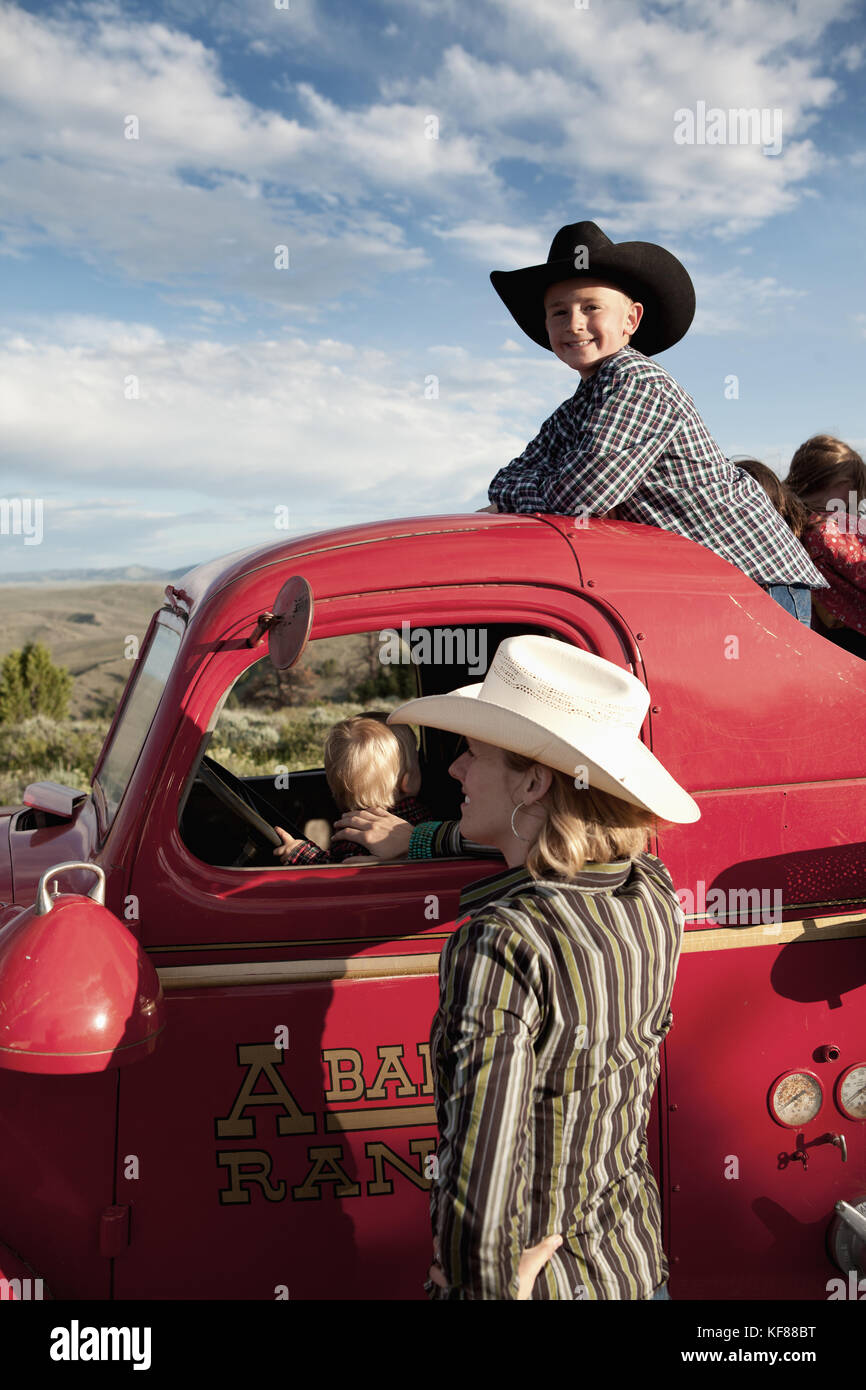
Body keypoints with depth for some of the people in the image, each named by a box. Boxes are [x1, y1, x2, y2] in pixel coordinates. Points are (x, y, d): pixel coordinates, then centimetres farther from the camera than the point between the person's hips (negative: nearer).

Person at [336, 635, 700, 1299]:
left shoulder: (502, 947, -29)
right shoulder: (653, 891, -8)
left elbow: (482, 1190, -30)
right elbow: (547, 857, 14)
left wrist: (486, 1278, -11)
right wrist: (415, 839, 24)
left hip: (535, 1282, -6)